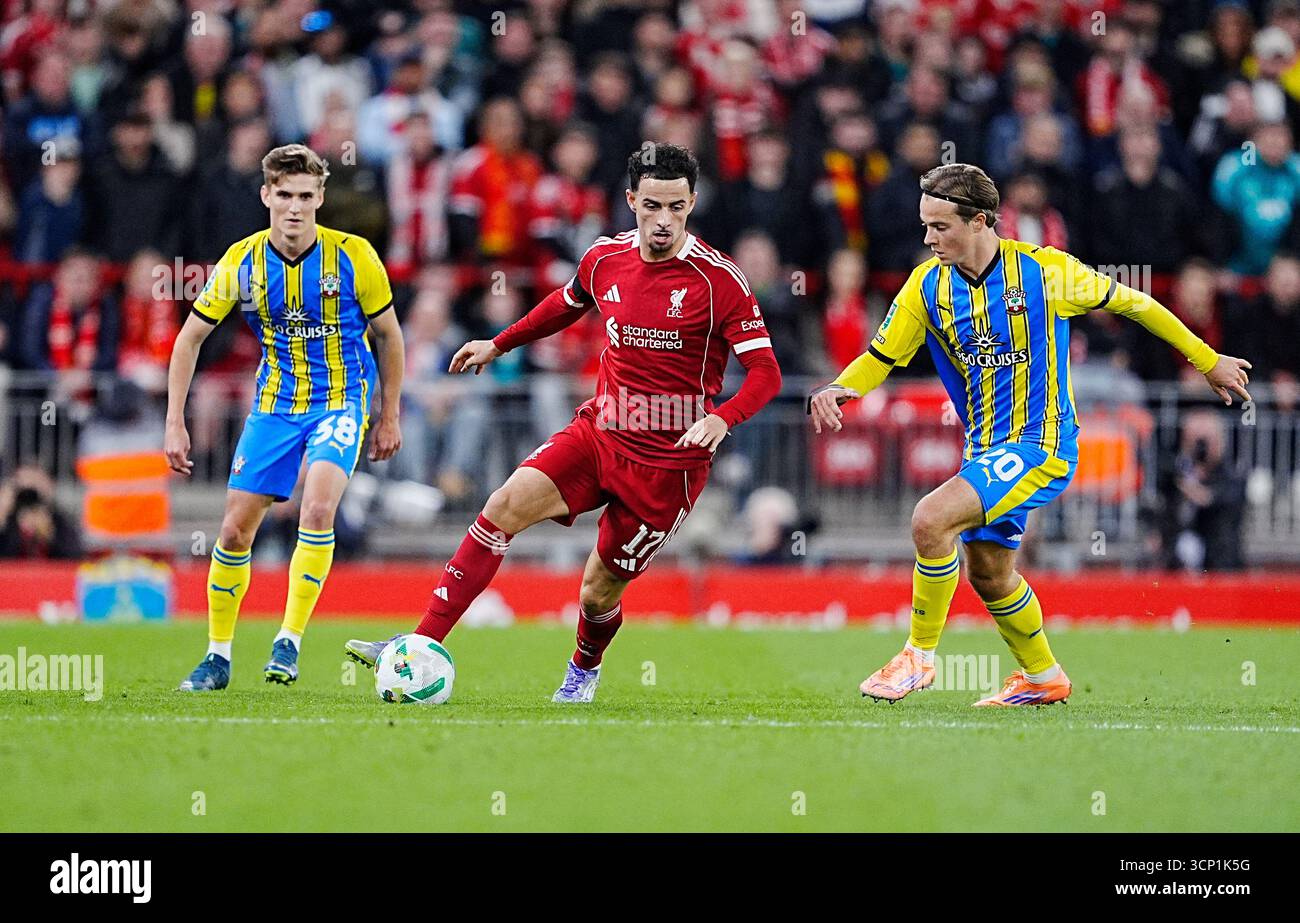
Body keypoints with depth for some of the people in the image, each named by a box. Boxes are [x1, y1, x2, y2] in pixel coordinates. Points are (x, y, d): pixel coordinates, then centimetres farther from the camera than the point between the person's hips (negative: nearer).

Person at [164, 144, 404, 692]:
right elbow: (190, 338, 3)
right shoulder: (241, 262, -8)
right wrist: (175, 424, -2)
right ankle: (218, 657, 19)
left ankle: (289, 642, -18)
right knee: (235, 530, 2)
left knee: (317, 509, -27)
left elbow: (388, 335, 2)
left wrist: (389, 417, 6)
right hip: (274, 406, 3)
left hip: (341, 402, -3)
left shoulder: (354, 257, -13)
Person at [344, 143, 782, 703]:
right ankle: (422, 647, -22)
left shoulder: (718, 279, -14)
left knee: (600, 590, 4)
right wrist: (499, 344, 32)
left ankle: (585, 668, 41)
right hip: (597, 432, 4)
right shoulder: (605, 258, 2)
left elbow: (765, 372, -14)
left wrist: (721, 419, -32)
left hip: (669, 462, -4)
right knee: (507, 504, -19)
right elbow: (567, 304, 26)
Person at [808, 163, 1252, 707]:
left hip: (1041, 447, -7)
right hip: (985, 451, 7)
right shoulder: (928, 285, -3)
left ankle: (919, 657, -10)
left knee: (930, 519, -24)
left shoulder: (1043, 270, -14)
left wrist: (1208, 361, 7)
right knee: (987, 574, 15)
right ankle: (1042, 676, 40)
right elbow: (881, 357, 3)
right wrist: (838, 390, -20)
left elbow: (1128, 302, -1)